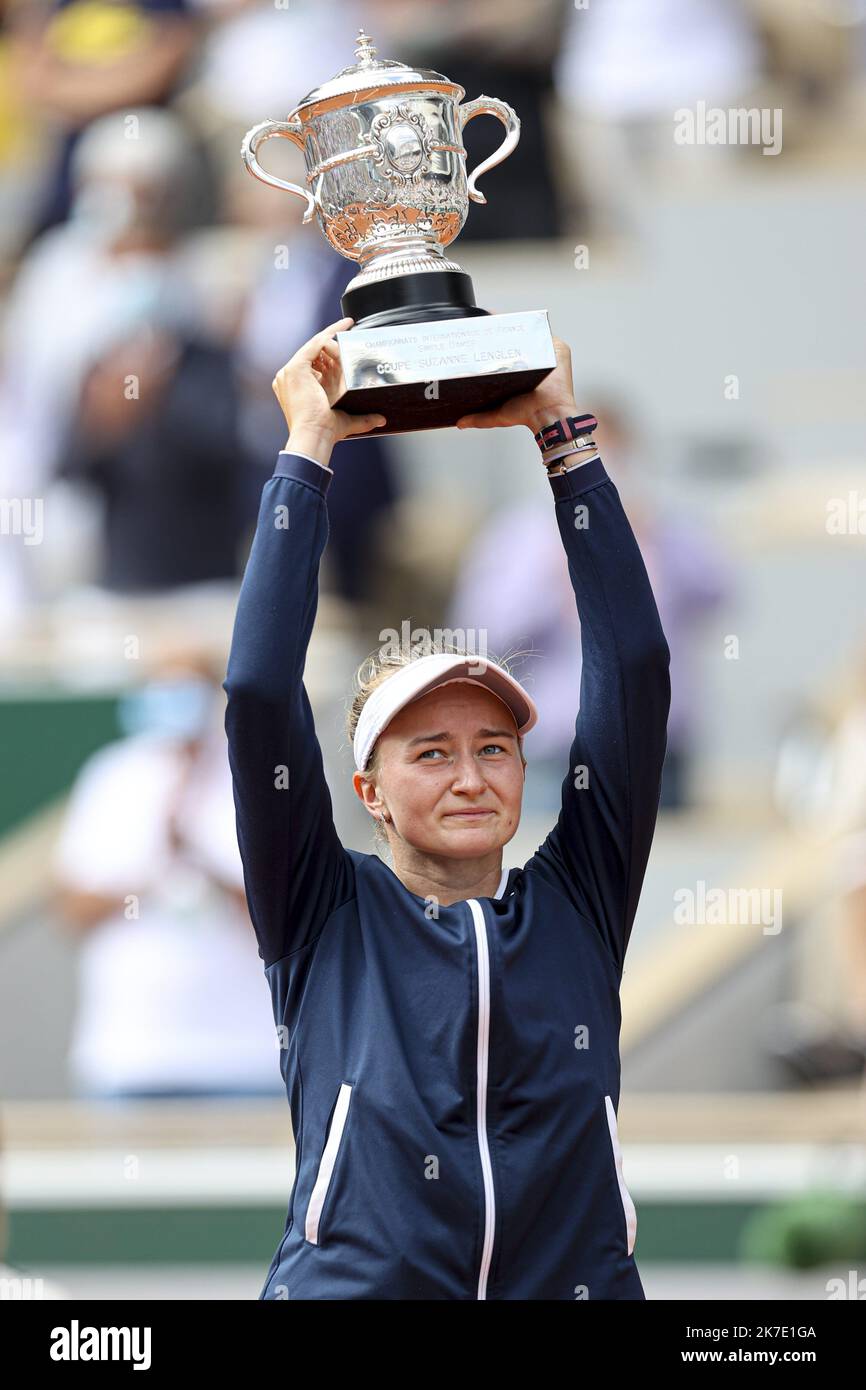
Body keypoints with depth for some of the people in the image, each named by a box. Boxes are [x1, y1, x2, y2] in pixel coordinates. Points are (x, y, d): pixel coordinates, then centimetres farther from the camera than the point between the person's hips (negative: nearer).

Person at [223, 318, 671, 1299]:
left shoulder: (576, 907, 16)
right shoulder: (327, 919, 12)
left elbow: (636, 668, 12)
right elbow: (258, 694, 4)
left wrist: (561, 432, 13)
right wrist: (307, 451, 7)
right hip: (350, 1286, -2)